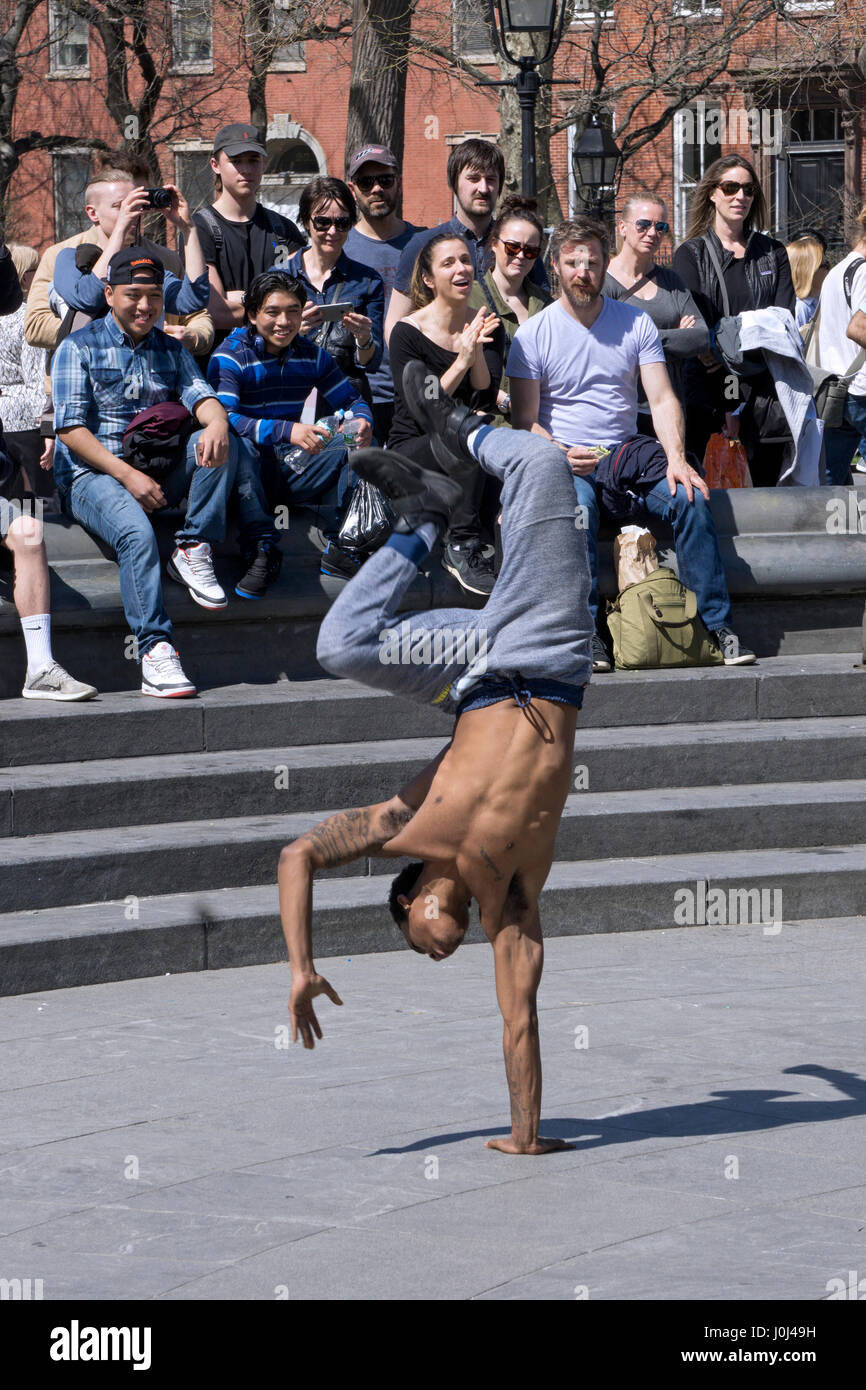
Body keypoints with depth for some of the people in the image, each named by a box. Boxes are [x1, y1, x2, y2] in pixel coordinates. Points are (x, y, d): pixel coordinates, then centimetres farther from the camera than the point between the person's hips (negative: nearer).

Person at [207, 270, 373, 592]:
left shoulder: (312, 355, 8)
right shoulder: (231, 356, -9)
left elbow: (351, 401, 10)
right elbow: (224, 419, -25)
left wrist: (362, 422, -18)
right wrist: (287, 431, -39)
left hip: (291, 473, 5)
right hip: (247, 471, -5)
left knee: (359, 442, -12)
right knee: (238, 443, -36)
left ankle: (342, 547, -17)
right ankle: (261, 550, -39)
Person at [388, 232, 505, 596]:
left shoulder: (488, 328, 6)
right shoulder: (408, 332, -7)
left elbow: (486, 399, -6)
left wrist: (478, 353, -23)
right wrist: (461, 362, -24)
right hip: (411, 452, -3)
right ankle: (463, 546, -31)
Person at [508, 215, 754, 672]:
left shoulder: (636, 323, 8)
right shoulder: (534, 334, 0)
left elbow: (662, 399, 1)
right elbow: (525, 421, -2)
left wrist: (676, 458, -17)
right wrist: (563, 457, -23)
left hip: (627, 452, 3)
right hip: (565, 459, -3)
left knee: (689, 495, -25)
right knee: (577, 506, -37)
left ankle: (716, 623, -19)